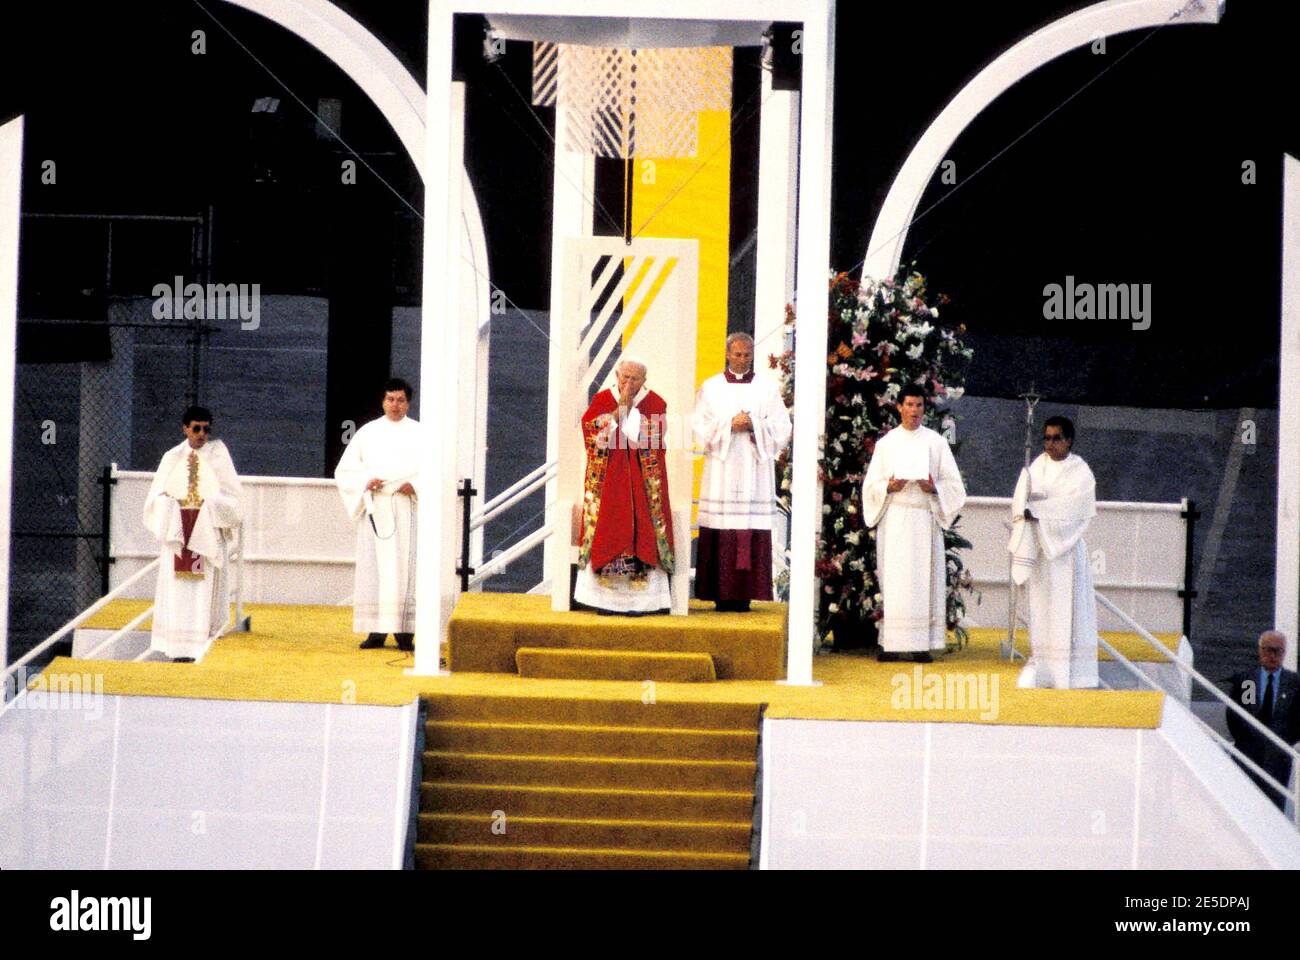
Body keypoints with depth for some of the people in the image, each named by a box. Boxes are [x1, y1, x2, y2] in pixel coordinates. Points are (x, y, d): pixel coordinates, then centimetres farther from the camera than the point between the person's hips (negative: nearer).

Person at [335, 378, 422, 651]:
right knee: (374, 569, -3)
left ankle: (405, 631, -3)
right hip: (375, 510, 1)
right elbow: (344, 471, 11)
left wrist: (415, 486, -12)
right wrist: (366, 482, -7)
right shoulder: (367, 433, 12)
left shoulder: (421, 434, 9)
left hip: (408, 511, -1)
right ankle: (376, 631, 0)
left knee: (405, 569, -5)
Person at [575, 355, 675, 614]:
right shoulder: (602, 400, 6)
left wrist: (631, 407, -11)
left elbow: (649, 440, -11)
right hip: (608, 481, 1)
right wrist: (619, 408, -12)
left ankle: (639, 598, -3)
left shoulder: (655, 403, 2)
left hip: (643, 483, -1)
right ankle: (605, 597, -1)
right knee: (607, 532, -4)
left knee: (641, 533, -6)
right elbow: (594, 434, -7)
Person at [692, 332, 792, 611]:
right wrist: (729, 425, -9)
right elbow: (699, 428, 3)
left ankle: (744, 593, -4)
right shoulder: (711, 387, 10)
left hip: (755, 471, 0)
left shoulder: (767, 387, 10)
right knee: (721, 534, -5)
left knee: (752, 533, -6)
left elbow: (782, 429, 5)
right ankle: (722, 594, -3)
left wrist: (753, 425, -10)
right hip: (721, 471, 0)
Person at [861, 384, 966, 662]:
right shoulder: (886, 443, 11)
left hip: (925, 518, 0)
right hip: (893, 518, 0)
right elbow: (871, 484, 9)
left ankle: (922, 645, -4)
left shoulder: (936, 442, 10)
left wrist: (933, 488, -12)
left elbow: (953, 483, 8)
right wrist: (889, 487, -12)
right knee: (893, 579, -6)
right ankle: (891, 644, -5)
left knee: (923, 579, -4)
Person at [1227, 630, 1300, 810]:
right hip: (1247, 755, 0)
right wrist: (1243, 740, 0)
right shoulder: (1242, 680, 5)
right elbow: (1232, 716, 8)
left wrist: (1285, 743, -2)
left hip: (1278, 756, 0)